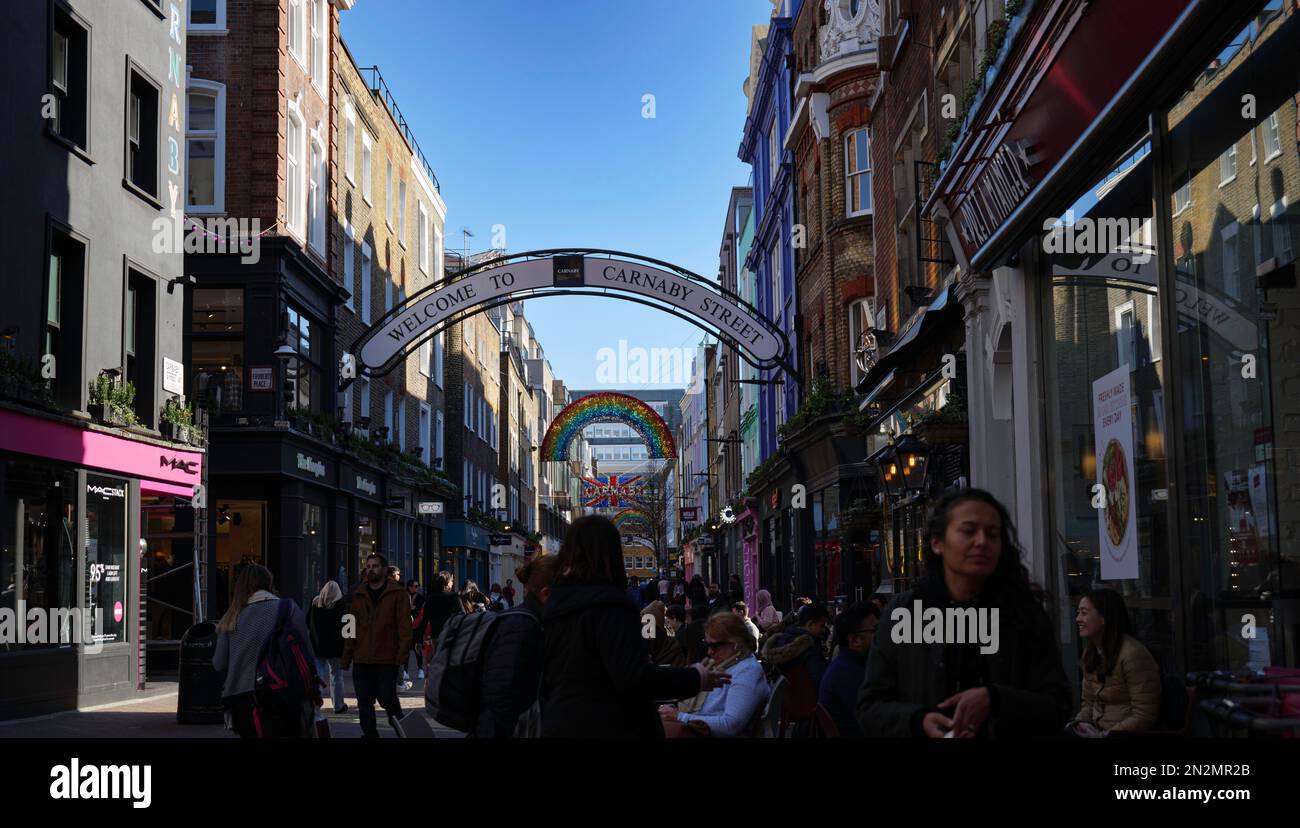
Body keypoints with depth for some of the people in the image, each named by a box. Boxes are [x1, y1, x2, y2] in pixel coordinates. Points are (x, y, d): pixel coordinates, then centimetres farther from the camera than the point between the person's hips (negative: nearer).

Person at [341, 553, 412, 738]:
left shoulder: (397, 593, -1)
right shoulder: (359, 595, 12)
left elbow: (404, 625, -6)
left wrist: (402, 654, -14)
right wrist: (347, 657, 8)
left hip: (387, 660, -4)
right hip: (362, 660, 4)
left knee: (387, 697, -5)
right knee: (364, 701, 5)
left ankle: (400, 728, 19)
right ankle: (370, 734, 15)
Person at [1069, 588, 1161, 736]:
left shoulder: (1133, 654, -16)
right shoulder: (1089, 653, 9)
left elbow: (1143, 717, -16)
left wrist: (1102, 735, -17)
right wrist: (1080, 723, -5)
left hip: (1126, 733, -7)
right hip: (1096, 730, 7)